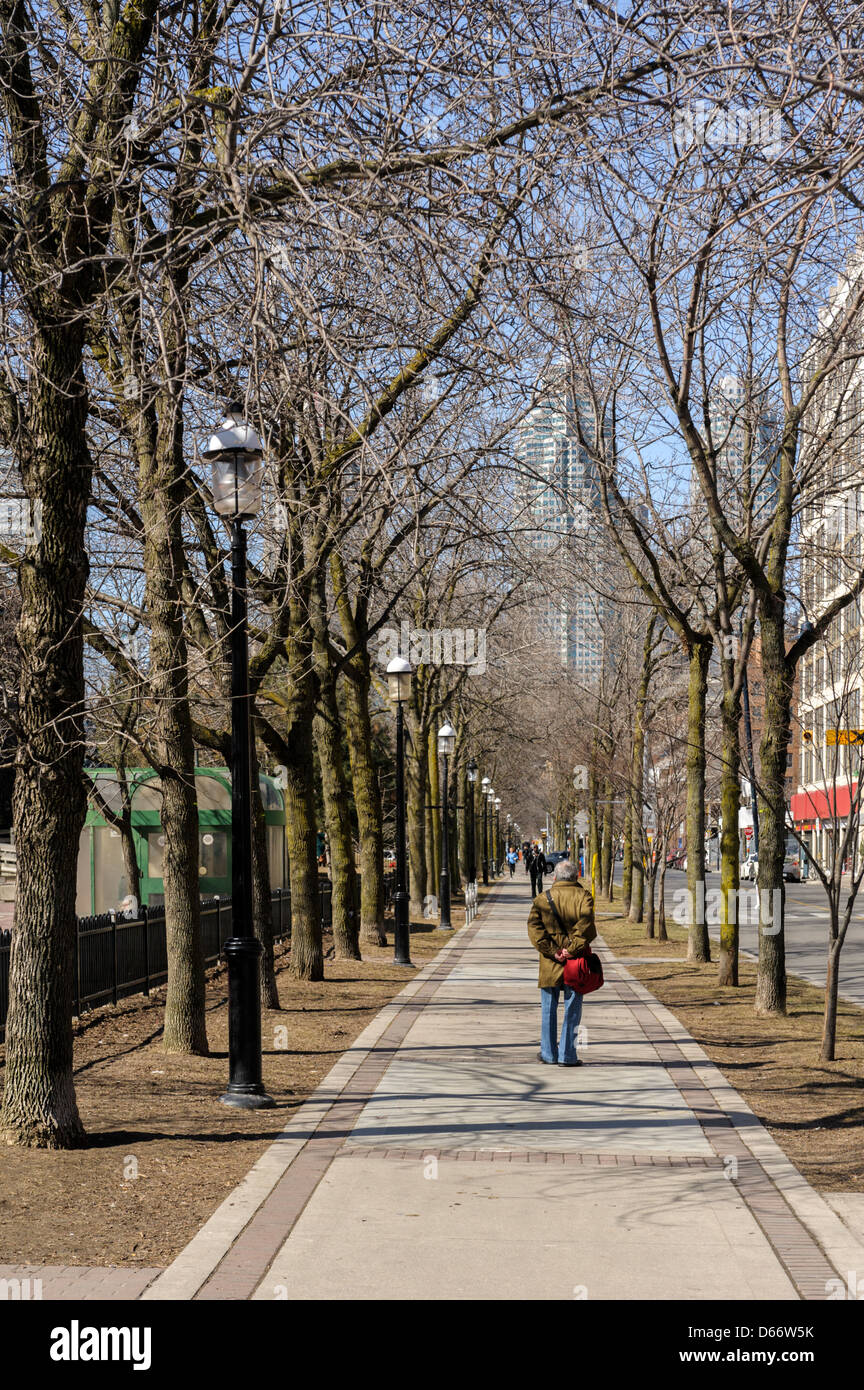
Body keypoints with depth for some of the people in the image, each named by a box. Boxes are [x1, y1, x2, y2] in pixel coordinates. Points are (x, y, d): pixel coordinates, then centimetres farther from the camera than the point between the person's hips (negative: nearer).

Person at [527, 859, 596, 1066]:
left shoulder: (542, 899, 3)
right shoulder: (583, 897, -2)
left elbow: (535, 928, -7)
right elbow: (585, 924, -17)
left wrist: (552, 951, -10)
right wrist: (572, 949, -15)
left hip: (550, 963, 1)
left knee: (548, 1008, 13)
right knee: (572, 1009, 5)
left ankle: (548, 1053, 19)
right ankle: (567, 1055, 6)